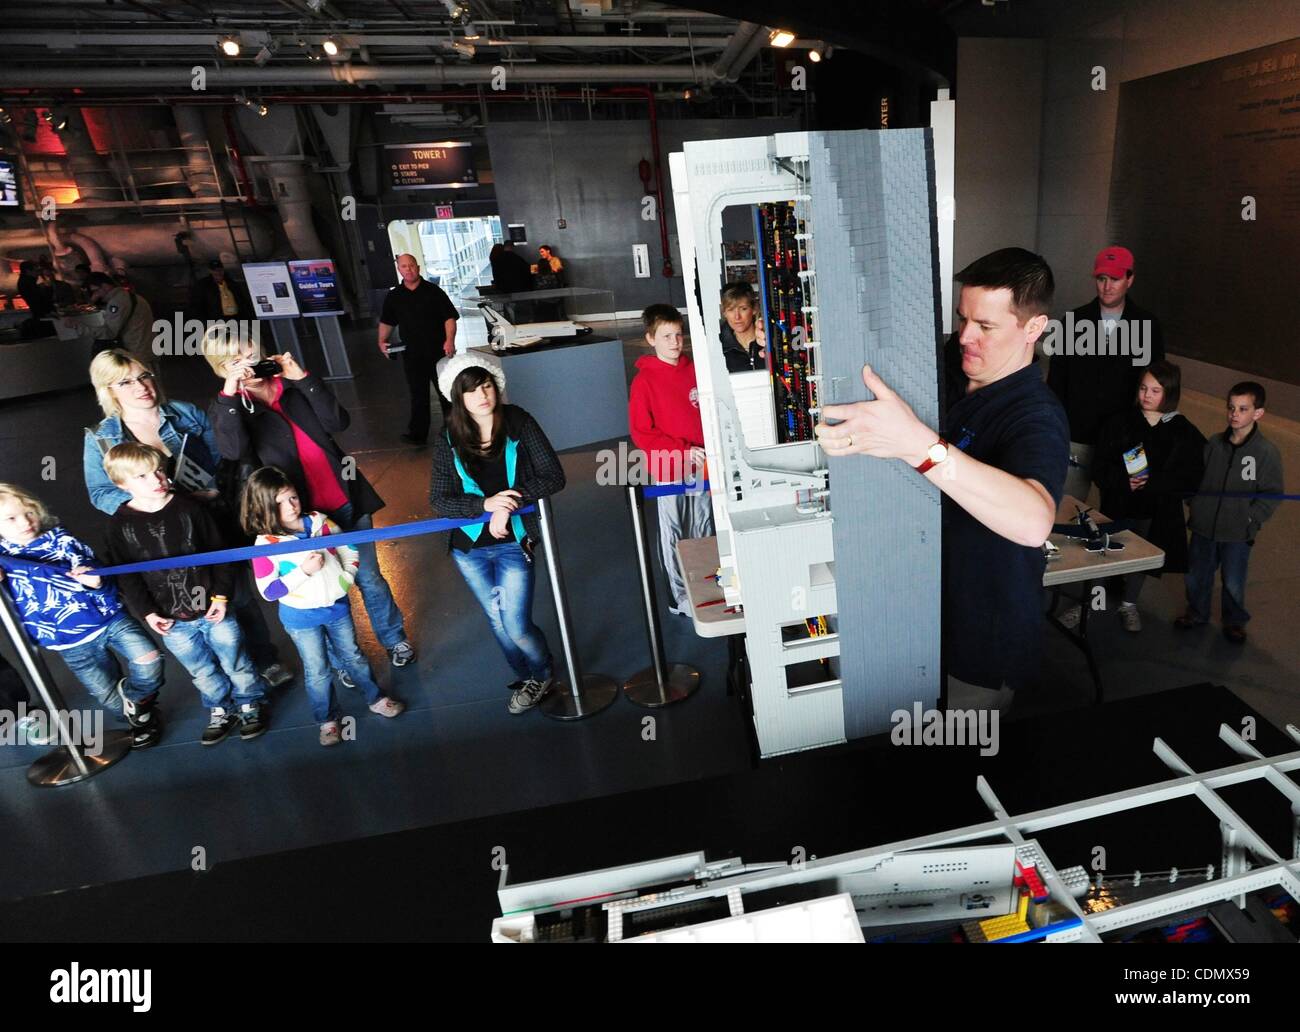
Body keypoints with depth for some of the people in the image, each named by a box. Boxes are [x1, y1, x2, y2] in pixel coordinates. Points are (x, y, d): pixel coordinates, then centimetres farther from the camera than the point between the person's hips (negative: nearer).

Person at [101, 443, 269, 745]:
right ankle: (221, 710, 38)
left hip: (212, 608, -1)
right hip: (172, 621, 1)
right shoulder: (121, 524, -6)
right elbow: (127, 575, 0)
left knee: (235, 661, 12)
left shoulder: (189, 508, -9)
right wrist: (146, 612, -5)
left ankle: (251, 704, 34)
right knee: (203, 672, 17)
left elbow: (219, 553, -4)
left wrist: (221, 595, -7)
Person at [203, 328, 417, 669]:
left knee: (369, 578, 15)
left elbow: (338, 422, -10)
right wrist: (230, 391, -27)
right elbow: (234, 451, -23)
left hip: (347, 501, 2)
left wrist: (302, 377, -15)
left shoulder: (292, 385, 2)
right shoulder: (227, 408, -2)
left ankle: (394, 639, 36)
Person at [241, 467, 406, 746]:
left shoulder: (320, 522, -7)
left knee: (352, 656, 20)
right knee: (317, 671, 11)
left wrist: (347, 578, -9)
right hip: (301, 618, -3)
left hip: (337, 606, 3)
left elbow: (349, 550, 5)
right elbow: (268, 591, -18)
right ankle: (327, 720, 30)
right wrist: (303, 571, -27)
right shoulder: (265, 544, -17)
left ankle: (375, 699, 37)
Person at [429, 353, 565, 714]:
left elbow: (554, 477, -14)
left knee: (516, 627, -3)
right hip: (469, 547, 3)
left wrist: (510, 501, -26)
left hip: (513, 542, -3)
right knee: (498, 622, 17)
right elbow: (439, 499, -11)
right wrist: (486, 503, -28)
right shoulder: (449, 440, -7)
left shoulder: (519, 424, -11)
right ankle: (527, 677, 43)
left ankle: (541, 674, 30)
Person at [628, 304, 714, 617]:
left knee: (703, 530, 16)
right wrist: (684, 450, -18)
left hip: (702, 467, 4)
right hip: (669, 470, -4)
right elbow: (641, 433, -11)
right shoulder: (644, 381, -9)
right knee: (673, 535, 8)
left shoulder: (696, 370, 4)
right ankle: (680, 596, 22)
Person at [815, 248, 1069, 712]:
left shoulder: (1036, 416, -26)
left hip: (985, 650, -8)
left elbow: (1033, 522, -47)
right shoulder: (959, 389, 2)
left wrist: (917, 442, -57)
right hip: (935, 617, 8)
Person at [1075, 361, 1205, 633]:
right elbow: (1099, 467, -6)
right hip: (1117, 508, -1)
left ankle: (1128, 604, 40)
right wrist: (1123, 482, -22)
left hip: (1159, 513, 1)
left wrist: (1152, 483, -20)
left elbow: (1190, 478, -7)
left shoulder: (1184, 432, -5)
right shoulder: (1119, 423, -6)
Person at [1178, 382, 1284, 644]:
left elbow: (1272, 495, -7)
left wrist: (1249, 520, -14)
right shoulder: (1213, 444, -2)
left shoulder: (1267, 452, -11)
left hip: (1237, 534, -3)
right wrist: (1195, 504, 1)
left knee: (1233, 584, 10)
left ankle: (1234, 621, 34)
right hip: (1203, 527, 3)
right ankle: (1196, 612, 39)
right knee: (1196, 576, 16)